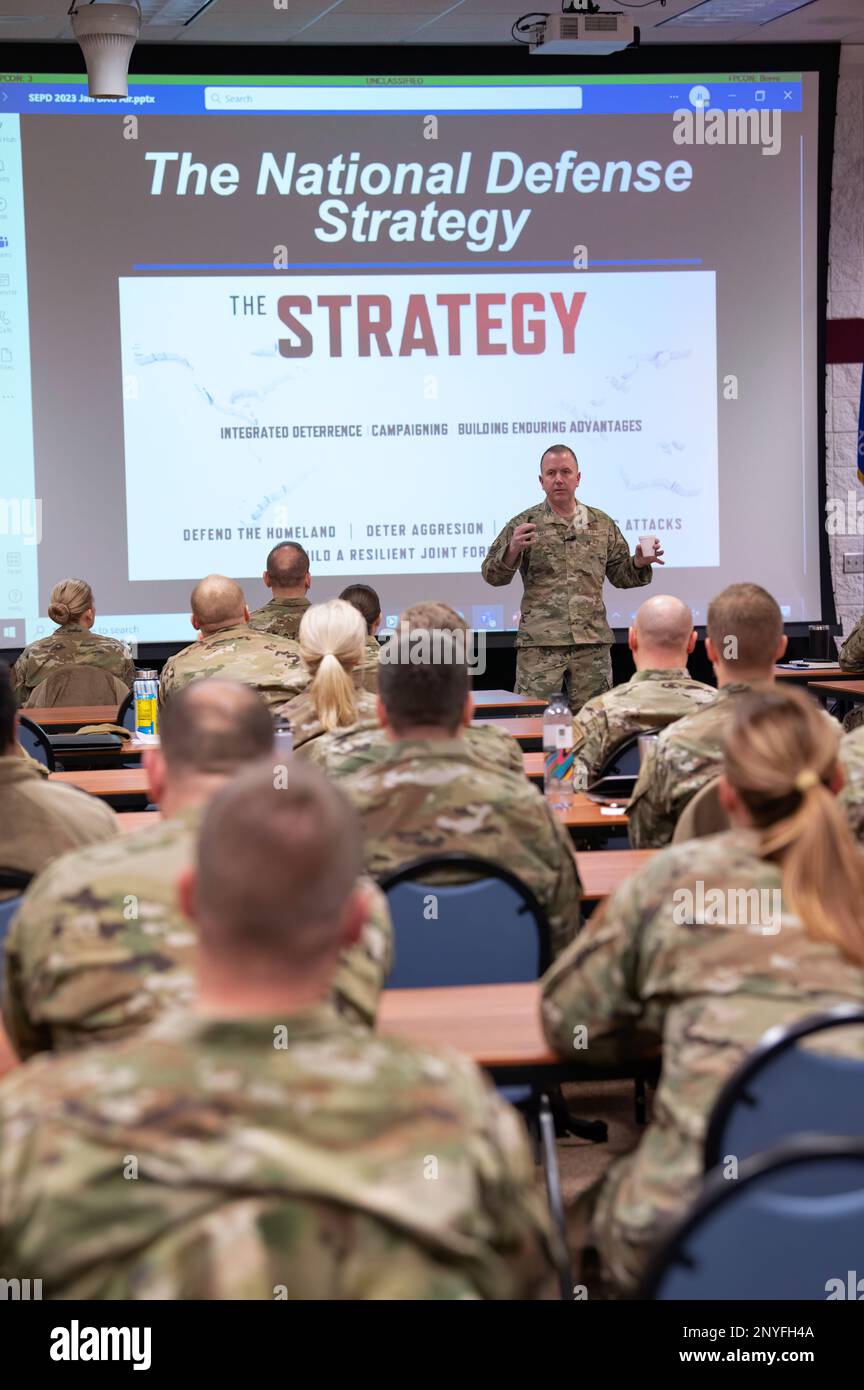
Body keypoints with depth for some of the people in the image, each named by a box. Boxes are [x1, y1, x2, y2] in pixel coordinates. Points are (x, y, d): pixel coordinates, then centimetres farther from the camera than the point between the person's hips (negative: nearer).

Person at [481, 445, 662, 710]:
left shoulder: (602, 524, 12)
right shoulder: (524, 524, 3)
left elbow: (620, 575, 19)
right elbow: (492, 574, 0)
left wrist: (639, 562, -2)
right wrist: (513, 549, -19)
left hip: (592, 643, 3)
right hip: (539, 645, -3)